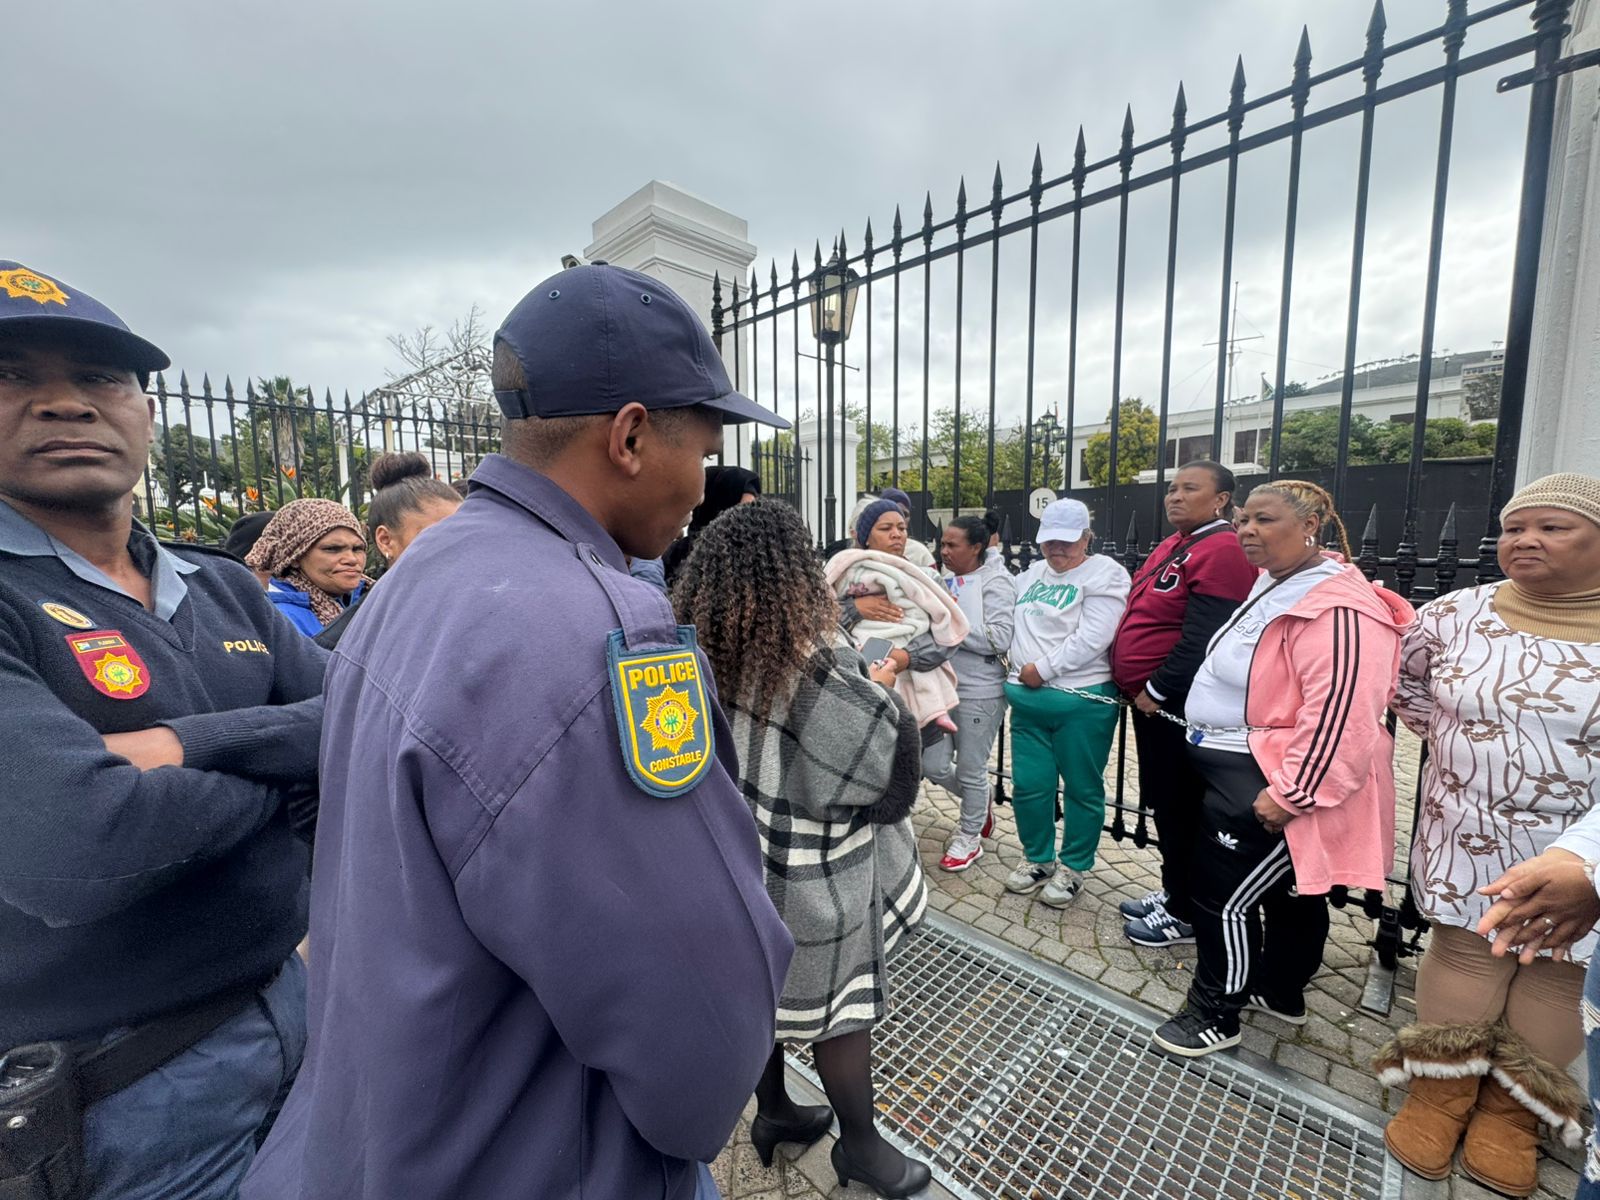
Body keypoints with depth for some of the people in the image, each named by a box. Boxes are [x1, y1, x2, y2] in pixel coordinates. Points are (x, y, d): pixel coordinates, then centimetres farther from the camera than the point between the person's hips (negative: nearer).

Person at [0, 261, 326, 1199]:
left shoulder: (223, 588, 2)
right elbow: (82, 848, -29)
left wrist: (199, 743, -21)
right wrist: (283, 761, -13)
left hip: (294, 1004, 5)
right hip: (123, 1096, -5)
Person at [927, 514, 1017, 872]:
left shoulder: (995, 582, -10)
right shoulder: (946, 580, 8)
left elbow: (1000, 639, -19)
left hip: (980, 692, -6)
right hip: (943, 686, 6)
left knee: (971, 771, 8)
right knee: (933, 766, 10)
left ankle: (969, 838, 32)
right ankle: (981, 798, 39)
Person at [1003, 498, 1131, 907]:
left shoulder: (1105, 574, -8)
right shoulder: (1031, 575, 14)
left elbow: (1092, 638, -18)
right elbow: (1015, 626, 24)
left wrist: (1042, 669, -15)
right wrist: (1018, 671, 11)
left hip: (1082, 701, -6)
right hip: (1028, 700, 6)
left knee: (1082, 790, 8)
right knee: (1028, 785, 10)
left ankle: (1073, 869, 26)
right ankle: (1037, 859, 30)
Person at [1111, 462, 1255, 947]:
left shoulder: (1221, 550, -16)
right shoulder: (1174, 546, 15)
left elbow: (1201, 638, -23)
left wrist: (1156, 688, -16)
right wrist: (1137, 684, 14)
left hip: (1175, 703, -9)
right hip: (1150, 698, 10)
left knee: (1181, 808, 4)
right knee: (1163, 802, 19)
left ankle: (1185, 914, 21)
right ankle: (1172, 891, 36)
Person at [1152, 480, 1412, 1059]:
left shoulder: (1335, 609, -24)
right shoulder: (1274, 583, 9)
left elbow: (1337, 715, -29)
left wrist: (1289, 794, -25)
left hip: (1268, 789, -10)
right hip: (1243, 773, 10)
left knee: (1224, 895, 0)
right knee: (1290, 890, 24)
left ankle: (1215, 1015, 19)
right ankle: (1281, 990, 42)